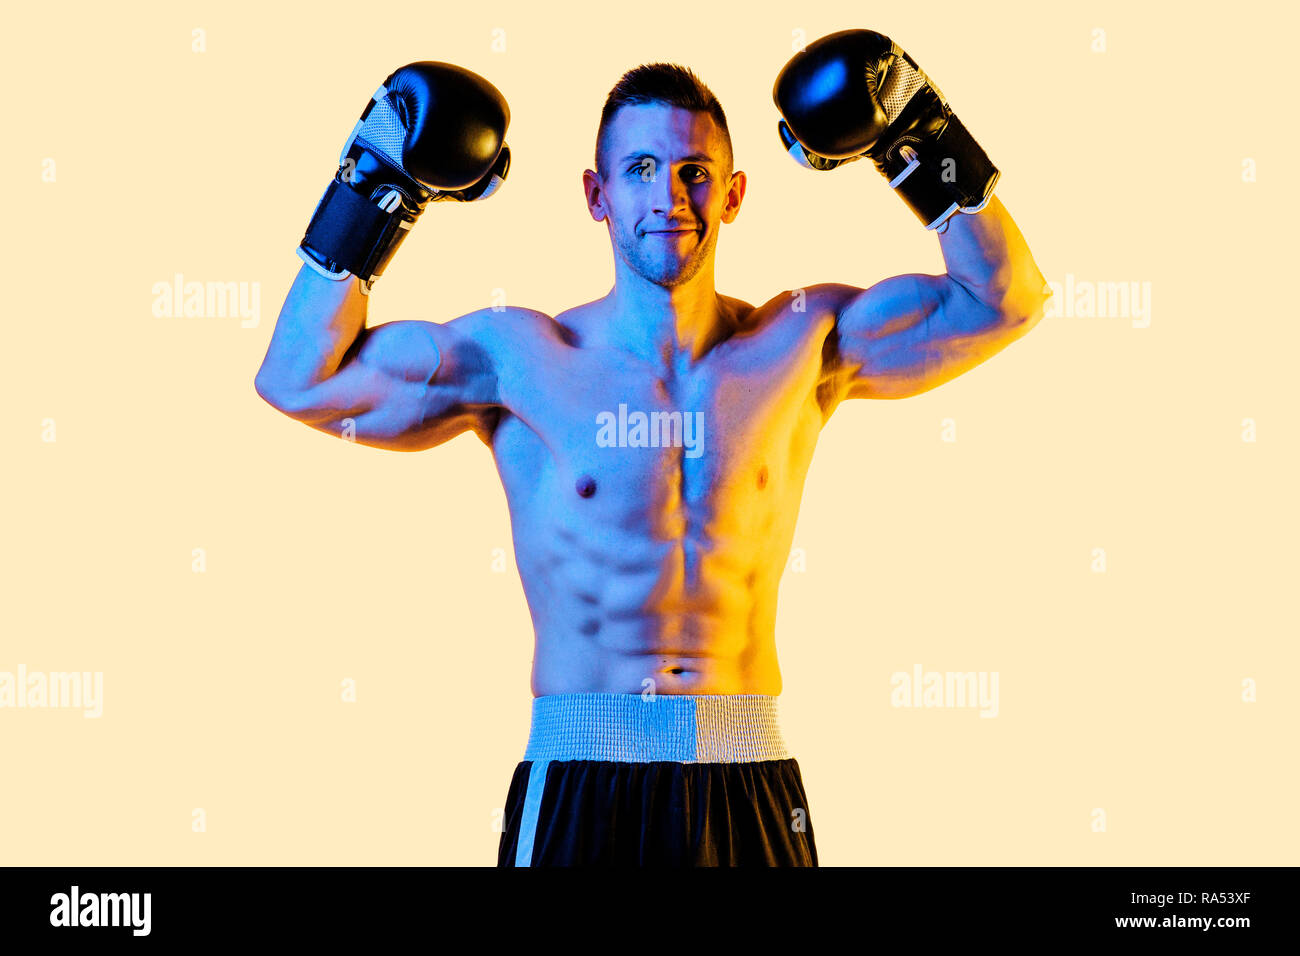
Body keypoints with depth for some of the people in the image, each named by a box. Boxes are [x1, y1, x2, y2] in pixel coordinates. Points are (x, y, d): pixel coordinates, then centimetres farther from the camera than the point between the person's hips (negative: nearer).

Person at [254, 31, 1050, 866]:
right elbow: (297, 380, -1)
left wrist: (924, 139, 1)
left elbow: (1004, 302, 9)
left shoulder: (800, 344, 6)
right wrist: (376, 193, -2)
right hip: (579, 788, -1)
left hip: (747, 793, 2)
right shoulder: (521, 356, 1)